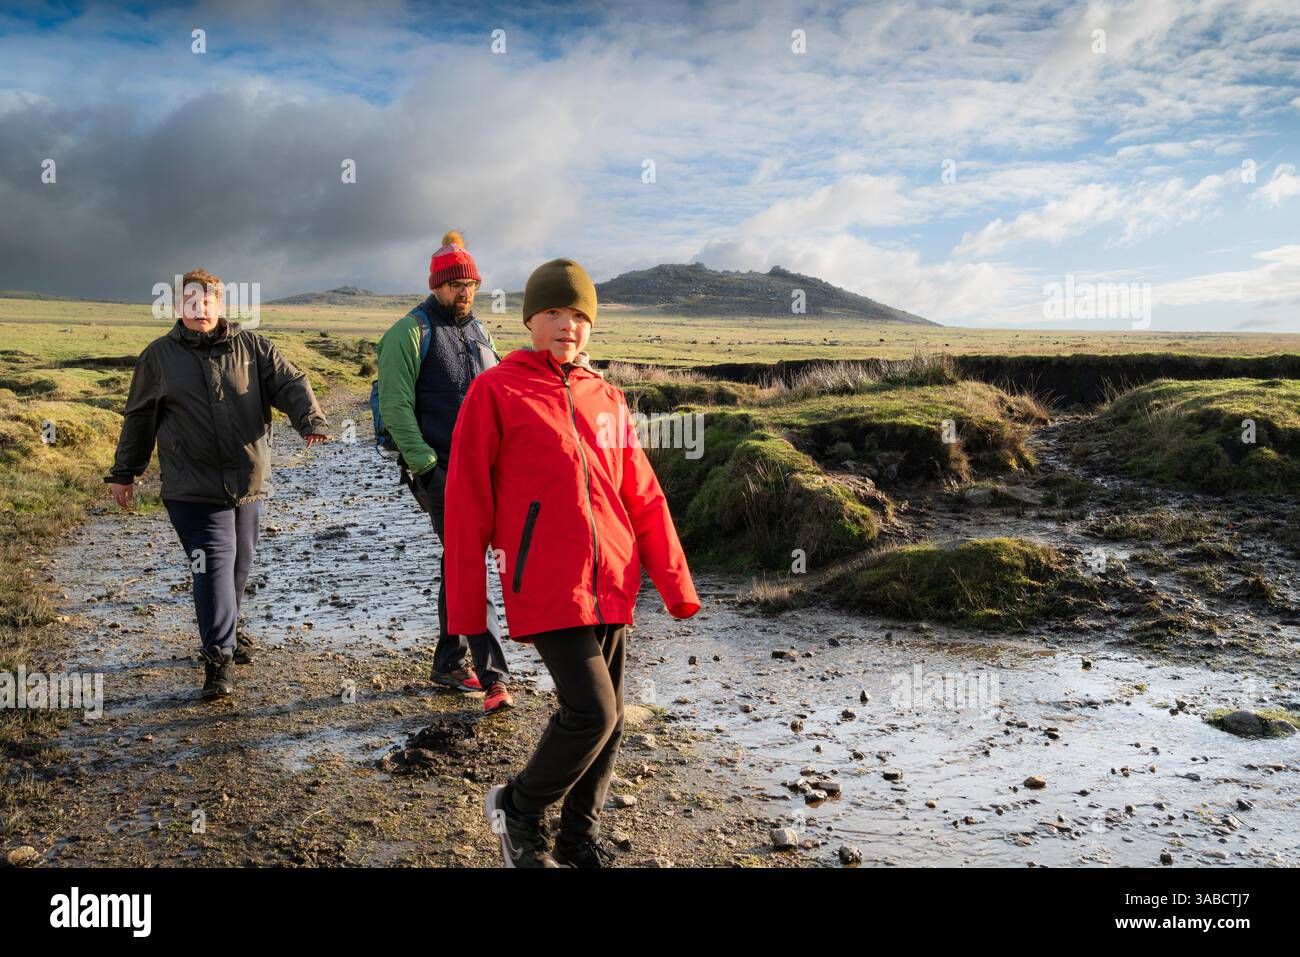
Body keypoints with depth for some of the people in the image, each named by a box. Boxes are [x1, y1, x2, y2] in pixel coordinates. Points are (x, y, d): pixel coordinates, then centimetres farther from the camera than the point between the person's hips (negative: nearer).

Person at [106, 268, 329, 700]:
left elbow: (290, 384, -4)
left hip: (248, 482, 3)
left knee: (238, 564, 16)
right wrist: (124, 473, 16)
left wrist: (311, 420, -24)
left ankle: (228, 629, 39)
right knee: (213, 565, -11)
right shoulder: (159, 356, 5)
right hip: (192, 488, -2)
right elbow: (138, 418, 12)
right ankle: (218, 658, -7)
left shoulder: (252, 347, 5)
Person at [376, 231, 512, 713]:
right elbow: (396, 407, -11)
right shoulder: (411, 331, -6)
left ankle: (449, 664, 25)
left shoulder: (478, 331, 16)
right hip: (440, 471, -7)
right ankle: (492, 676, -9)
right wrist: (425, 465, -16)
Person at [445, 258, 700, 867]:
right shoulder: (496, 391, -2)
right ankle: (518, 809, 15)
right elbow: (467, 503, -3)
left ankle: (580, 839, 31)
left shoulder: (606, 399, 13)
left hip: (612, 586, 6)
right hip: (545, 586, -5)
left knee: (610, 722, 11)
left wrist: (676, 584, 8)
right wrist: (465, 607, -3)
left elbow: (643, 497, 13)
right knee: (591, 713, -12)